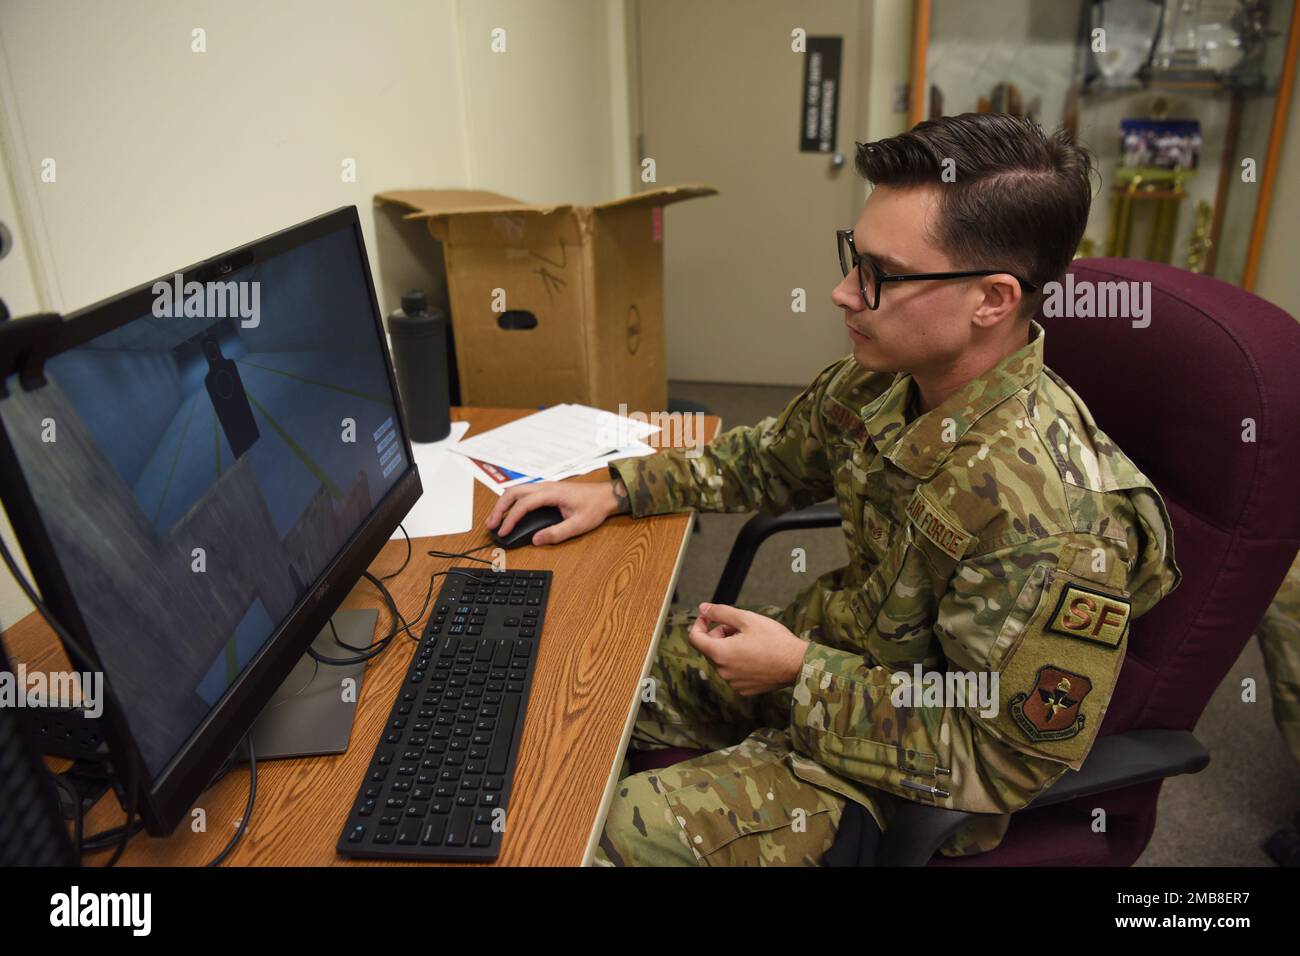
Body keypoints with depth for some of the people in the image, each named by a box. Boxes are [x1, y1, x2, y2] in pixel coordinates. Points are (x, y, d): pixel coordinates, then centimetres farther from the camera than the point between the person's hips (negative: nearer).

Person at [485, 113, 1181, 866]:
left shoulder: (1051, 521, -35)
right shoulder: (881, 381, -11)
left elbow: (1007, 764, -25)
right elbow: (765, 461, 8)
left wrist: (804, 674, -25)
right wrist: (613, 493, -1)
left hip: (912, 769, -7)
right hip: (826, 649, 7)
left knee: (637, 830, -17)